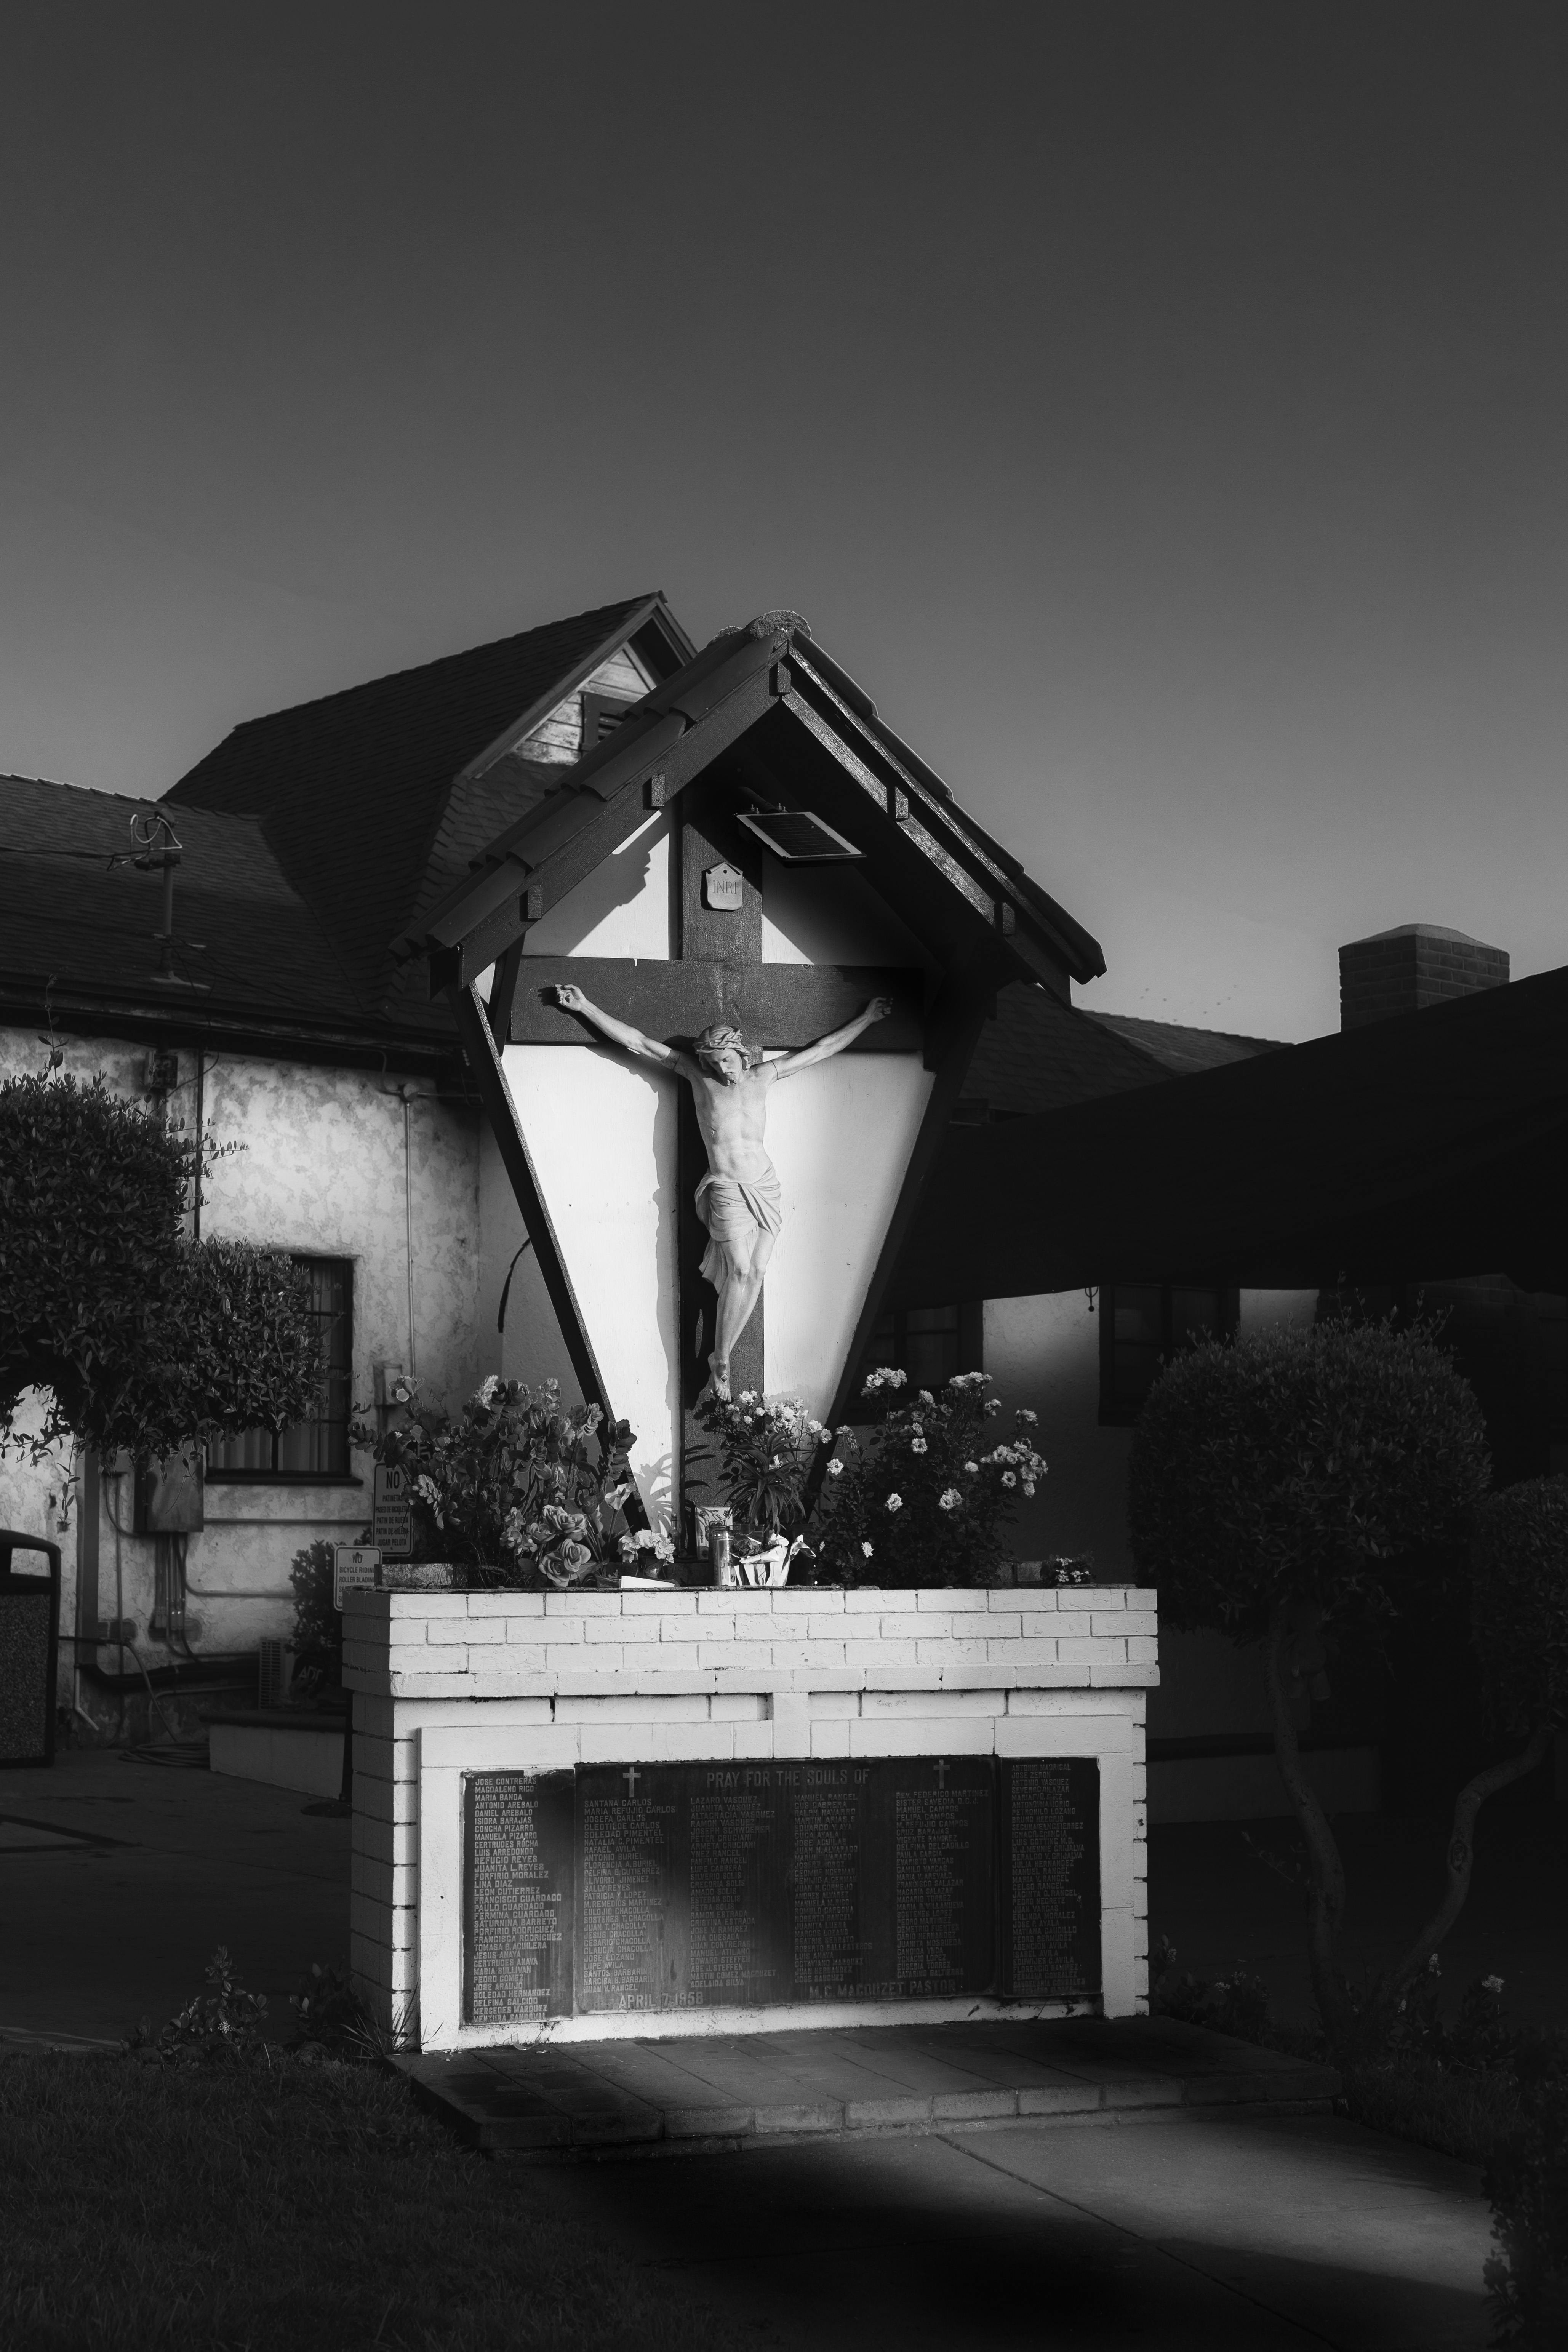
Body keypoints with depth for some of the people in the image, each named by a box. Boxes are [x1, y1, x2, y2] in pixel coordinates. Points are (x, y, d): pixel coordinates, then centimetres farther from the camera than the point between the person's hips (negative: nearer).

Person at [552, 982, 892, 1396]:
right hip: (728, 1191, -3)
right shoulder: (698, 1076, 4)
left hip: (767, 1188, 3)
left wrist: (867, 1018, 23)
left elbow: (823, 1049, 19)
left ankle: (722, 1354, 4)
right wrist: (585, 1007, 0)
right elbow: (636, 1043, 2)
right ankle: (721, 1361, -7)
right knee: (740, 1272, -15)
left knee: (755, 1273, -3)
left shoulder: (763, 1077, 10)